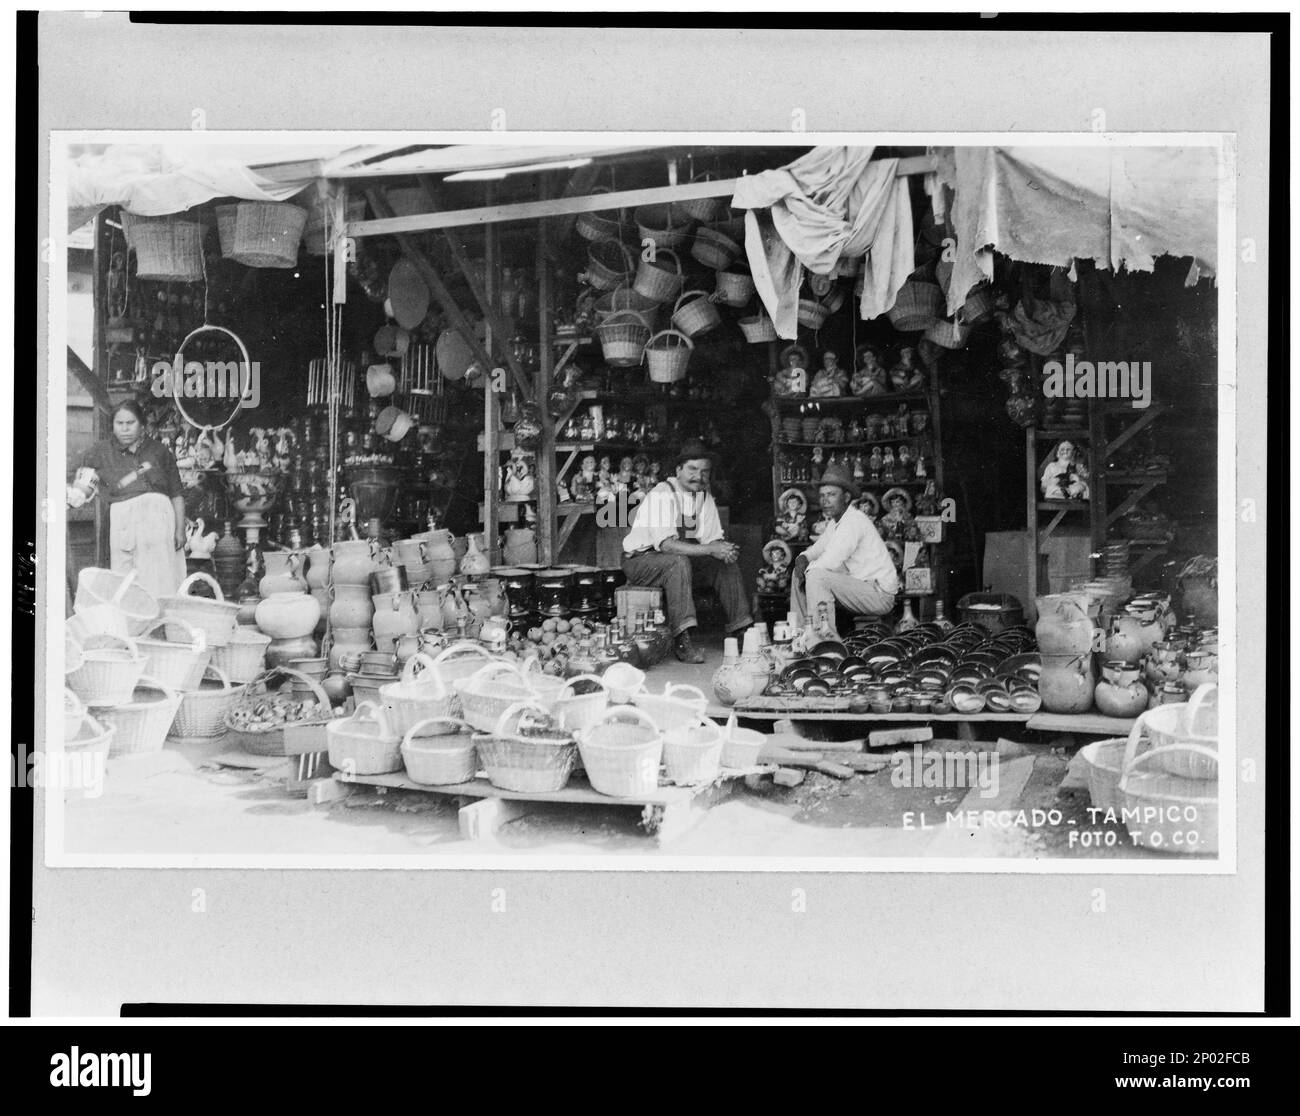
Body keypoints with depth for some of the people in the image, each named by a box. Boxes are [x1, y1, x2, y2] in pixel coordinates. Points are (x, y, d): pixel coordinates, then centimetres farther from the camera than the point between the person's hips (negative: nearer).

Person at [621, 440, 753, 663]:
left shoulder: (705, 497, 4)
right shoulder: (661, 495, -22)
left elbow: (713, 539, 1)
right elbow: (666, 544, -33)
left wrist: (725, 550, -24)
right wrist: (710, 549, -38)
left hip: (678, 562, 8)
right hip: (641, 559, -7)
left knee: (727, 565, -9)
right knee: (679, 562, -37)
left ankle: (740, 631, -4)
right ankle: (682, 640, -39)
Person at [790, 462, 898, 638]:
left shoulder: (854, 520, -18)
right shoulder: (836, 522, 13)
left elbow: (830, 562, -27)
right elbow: (817, 549, 23)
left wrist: (808, 568, -8)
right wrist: (803, 558, -1)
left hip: (880, 594, -10)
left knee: (816, 576, -28)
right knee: (799, 576, 13)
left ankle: (827, 637, -27)